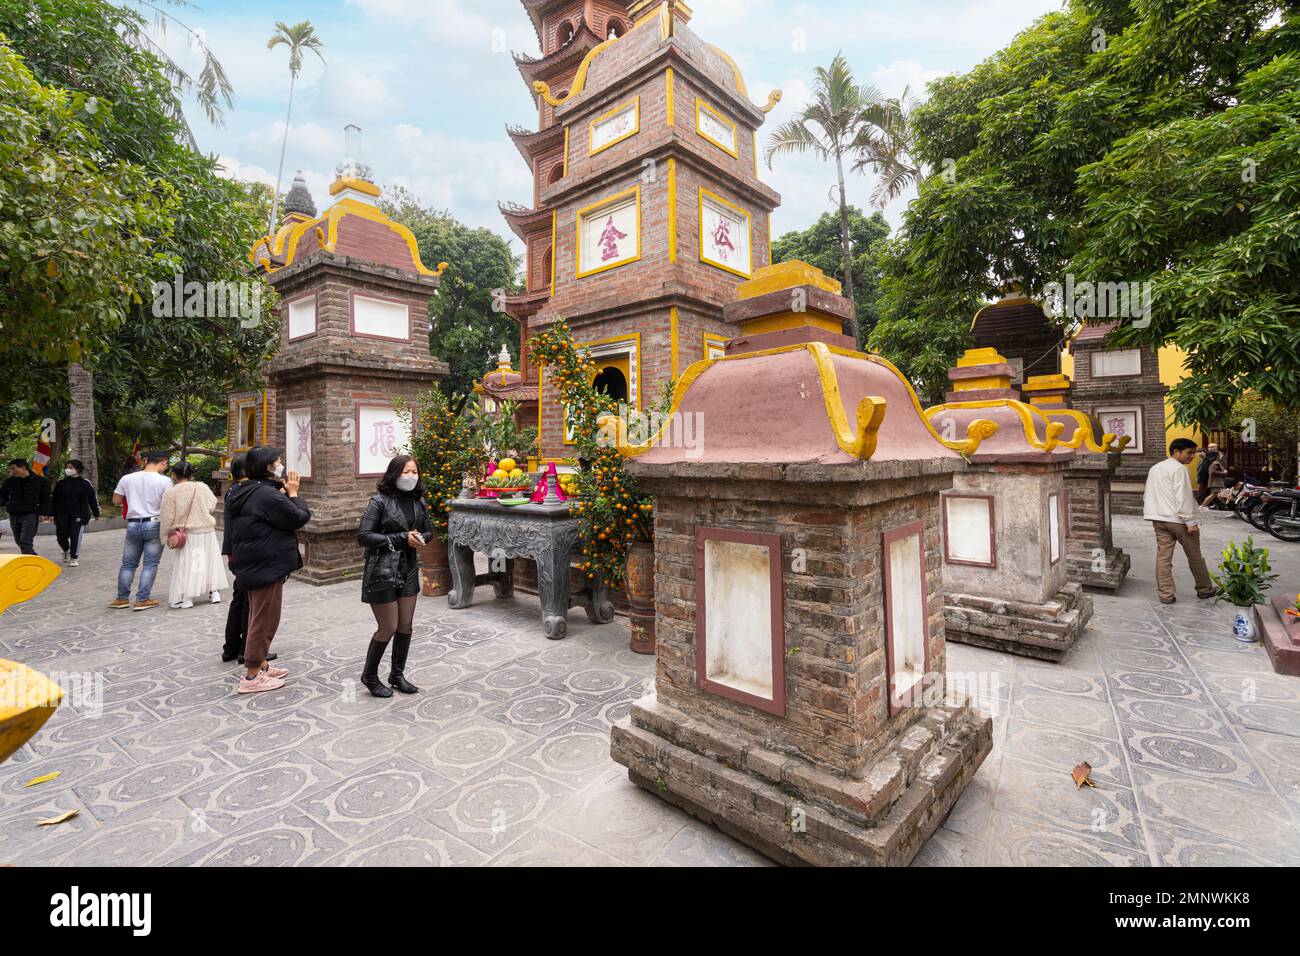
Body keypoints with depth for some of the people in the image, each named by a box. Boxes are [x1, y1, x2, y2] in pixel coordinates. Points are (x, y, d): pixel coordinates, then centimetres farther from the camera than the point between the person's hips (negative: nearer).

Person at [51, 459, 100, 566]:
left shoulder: (85, 483, -1)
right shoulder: (61, 483, 6)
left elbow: (93, 498, 3)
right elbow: (53, 498, 10)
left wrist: (96, 513, 4)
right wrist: (52, 513, 5)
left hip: (78, 515, -3)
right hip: (62, 515, 3)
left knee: (75, 537, -5)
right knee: (61, 536, 5)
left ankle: (74, 558, 5)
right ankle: (66, 551, 35)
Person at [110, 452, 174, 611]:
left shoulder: (127, 479, 3)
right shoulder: (164, 481, -10)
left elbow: (116, 501, 10)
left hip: (133, 525, 4)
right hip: (154, 525, -4)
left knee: (128, 563, 14)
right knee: (150, 564, 3)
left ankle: (122, 599, 20)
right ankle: (142, 600, 4)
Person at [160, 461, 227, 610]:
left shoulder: (171, 492, -11)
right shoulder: (203, 487, -4)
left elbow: (167, 517, -7)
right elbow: (212, 506, 5)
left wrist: (166, 535, 3)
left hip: (186, 534, -2)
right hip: (207, 531, 3)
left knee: (186, 564, 5)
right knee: (210, 561, 14)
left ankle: (186, 598, 7)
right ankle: (214, 592, 20)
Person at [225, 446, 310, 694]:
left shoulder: (244, 492, 10)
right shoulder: (267, 494, -21)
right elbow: (300, 517, -16)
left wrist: (283, 494, 4)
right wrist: (293, 493, -4)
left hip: (252, 564, 11)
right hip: (267, 566, -11)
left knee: (258, 617, 20)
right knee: (265, 620, 0)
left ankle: (261, 665, 33)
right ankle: (252, 678, 10)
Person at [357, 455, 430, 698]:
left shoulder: (418, 501, 4)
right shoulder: (380, 502, -12)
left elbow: (428, 532, 15)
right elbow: (363, 536, -17)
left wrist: (418, 538, -9)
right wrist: (401, 539, -21)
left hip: (409, 570, 6)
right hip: (382, 572, -6)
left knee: (405, 626, 11)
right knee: (388, 628, 1)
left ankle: (397, 675, 29)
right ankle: (369, 676, 25)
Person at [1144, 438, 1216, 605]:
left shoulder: (1154, 468, 14)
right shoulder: (1179, 468, -10)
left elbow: (1147, 495, 17)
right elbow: (1183, 498, -16)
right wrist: (1191, 522, -14)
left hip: (1159, 520, 6)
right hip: (1178, 519, -6)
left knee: (1163, 557, 2)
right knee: (1195, 557, 12)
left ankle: (1166, 595, 1)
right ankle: (1205, 589, 26)